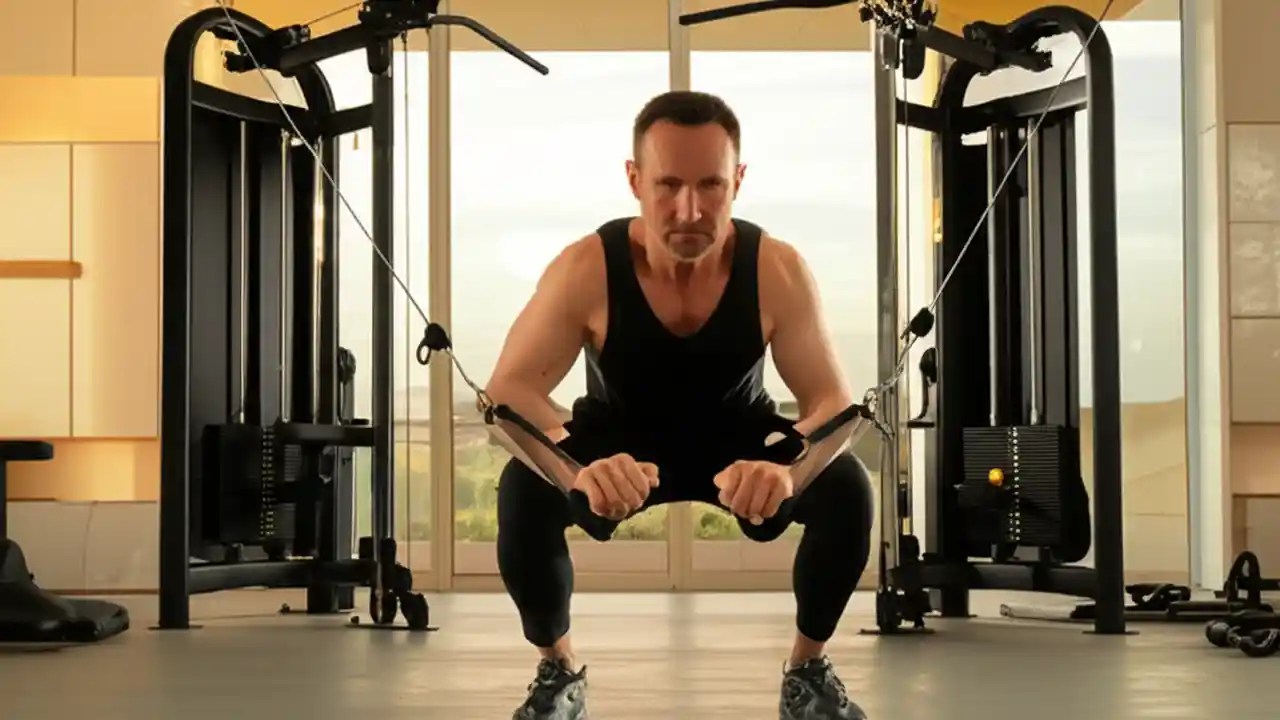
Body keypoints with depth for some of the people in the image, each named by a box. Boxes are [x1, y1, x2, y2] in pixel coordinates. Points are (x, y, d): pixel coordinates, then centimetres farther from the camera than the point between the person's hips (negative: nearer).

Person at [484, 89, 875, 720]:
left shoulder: (777, 270, -27)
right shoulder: (585, 269, -29)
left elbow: (832, 400, -23)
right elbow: (507, 392, -28)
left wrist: (786, 467, -48)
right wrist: (579, 468, -50)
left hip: (739, 438, 1)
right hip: (617, 440, 0)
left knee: (845, 488, -28)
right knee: (524, 488, -31)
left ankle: (808, 668, -1)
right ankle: (558, 670, -5)